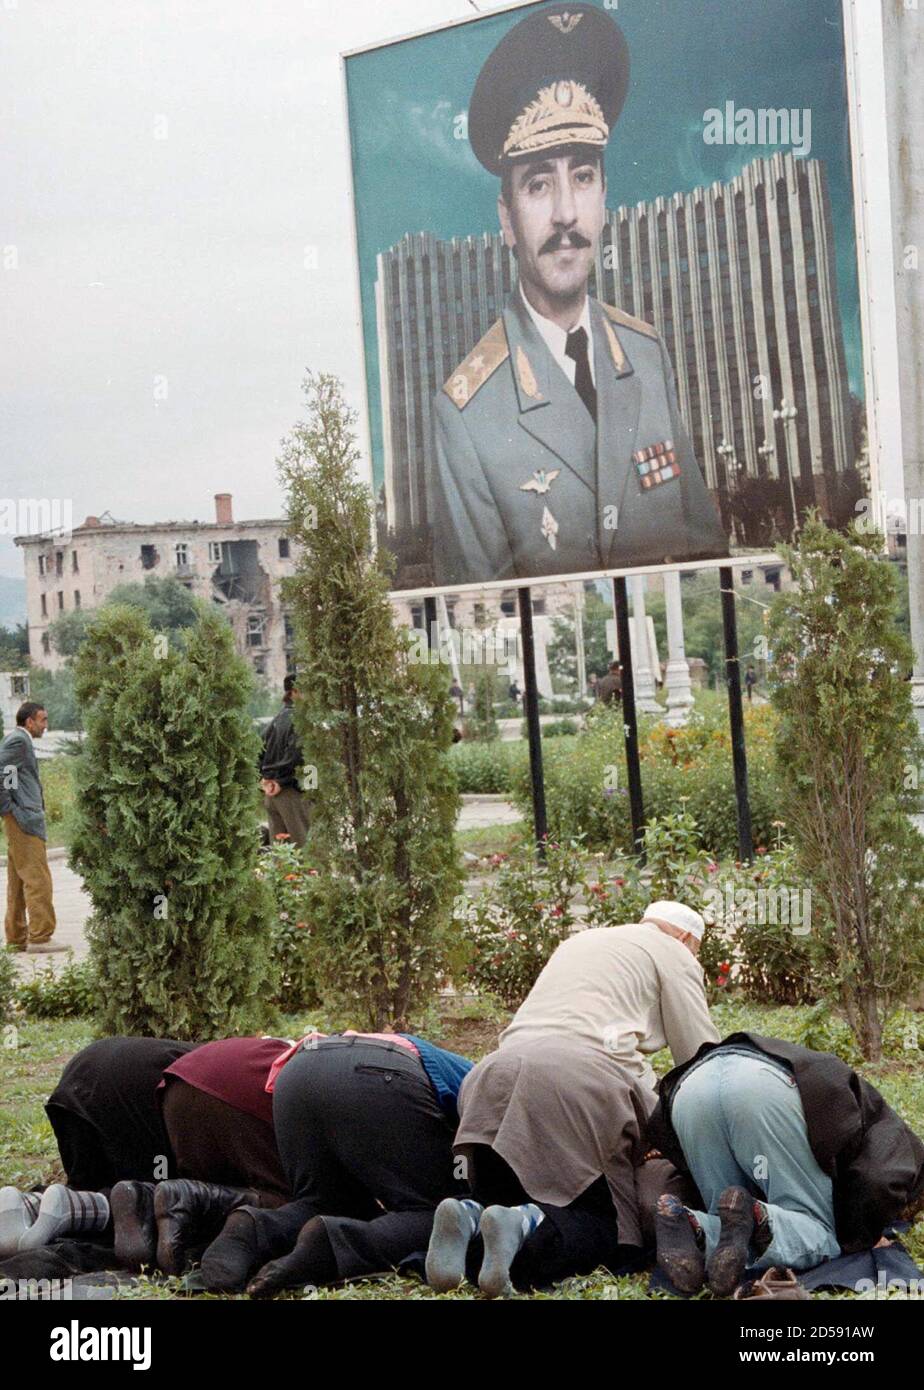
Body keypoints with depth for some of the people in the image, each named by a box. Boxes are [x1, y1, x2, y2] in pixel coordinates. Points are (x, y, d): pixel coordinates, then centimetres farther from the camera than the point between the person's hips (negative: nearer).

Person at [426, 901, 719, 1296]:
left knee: (503, 1203, 17)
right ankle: (528, 1226, -27)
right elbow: (703, 1057, 11)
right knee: (616, 1225, 3)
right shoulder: (674, 953, 16)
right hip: (584, 1075, -6)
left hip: (497, 1073, 6)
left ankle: (470, 1218, -19)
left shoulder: (577, 941, 37)